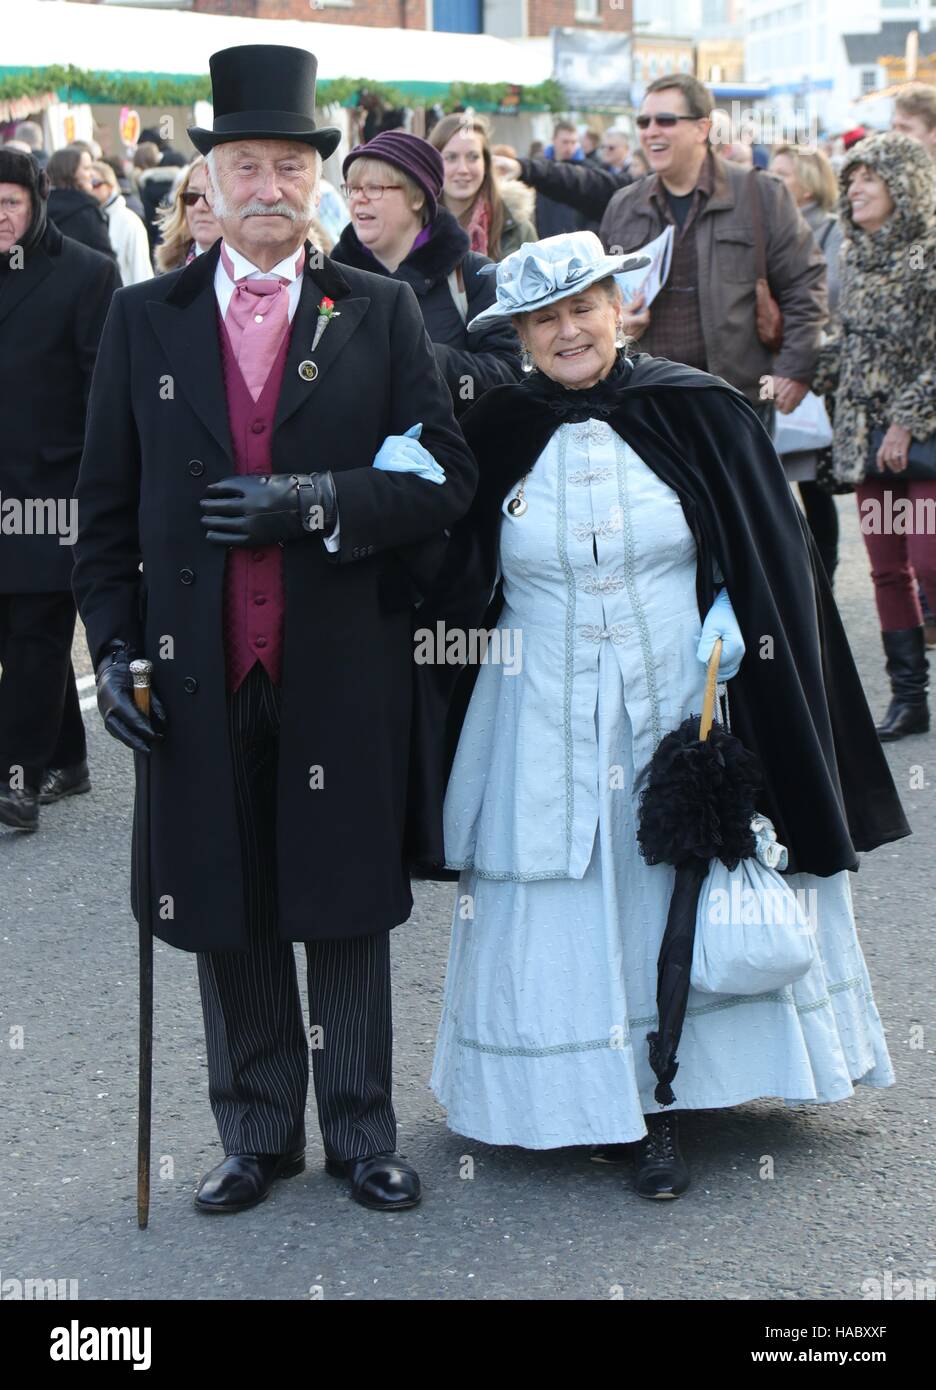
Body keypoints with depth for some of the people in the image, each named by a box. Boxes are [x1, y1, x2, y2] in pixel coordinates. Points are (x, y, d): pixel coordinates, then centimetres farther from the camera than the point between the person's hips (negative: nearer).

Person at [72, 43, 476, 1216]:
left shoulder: (380, 314, 4)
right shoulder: (145, 319, 6)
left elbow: (444, 478, -3)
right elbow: (106, 503, 7)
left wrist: (317, 501, -17)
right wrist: (112, 645, -1)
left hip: (343, 671, -1)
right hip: (200, 677, 1)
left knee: (347, 907, 8)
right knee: (225, 911, 10)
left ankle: (361, 1135, 23)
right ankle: (257, 1138, 25)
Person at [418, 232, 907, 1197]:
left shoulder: (696, 416, -2)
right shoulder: (494, 435, 1)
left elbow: (770, 556, 4)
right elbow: (452, 586, 2)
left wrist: (732, 622, -12)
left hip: (683, 704, -1)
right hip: (548, 726, 1)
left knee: (680, 899, 5)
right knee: (571, 918, 5)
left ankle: (663, 1103, 18)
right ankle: (609, 1102, 19)